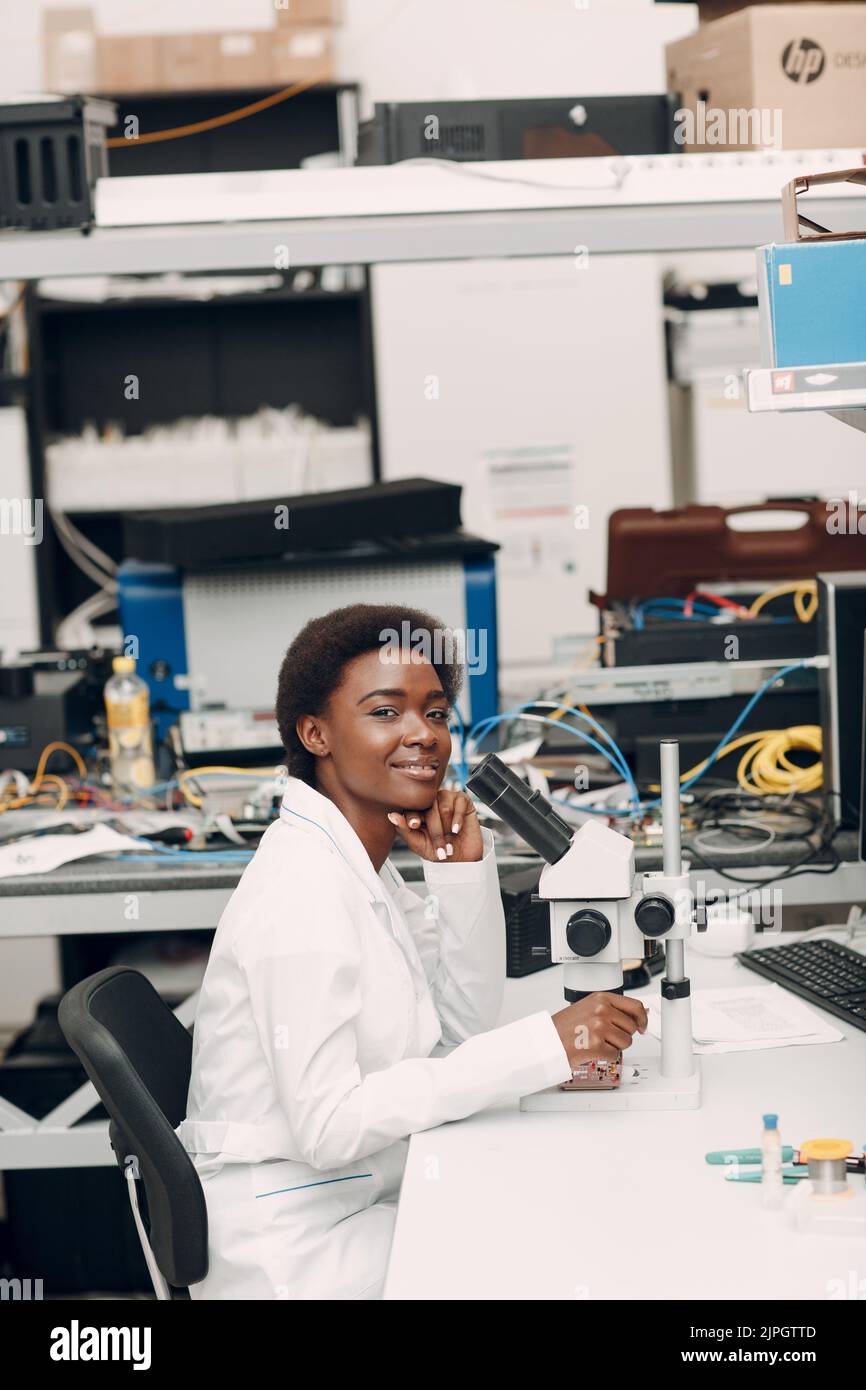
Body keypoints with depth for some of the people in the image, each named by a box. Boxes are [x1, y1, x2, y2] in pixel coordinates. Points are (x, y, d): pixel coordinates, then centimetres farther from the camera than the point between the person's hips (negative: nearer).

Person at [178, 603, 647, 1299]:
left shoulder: (364, 864, 9)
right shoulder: (302, 889, -20)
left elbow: (465, 1024, 10)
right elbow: (328, 1126, -26)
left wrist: (463, 867, -3)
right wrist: (545, 1045, -28)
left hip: (360, 1204, 9)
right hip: (292, 1258, -9)